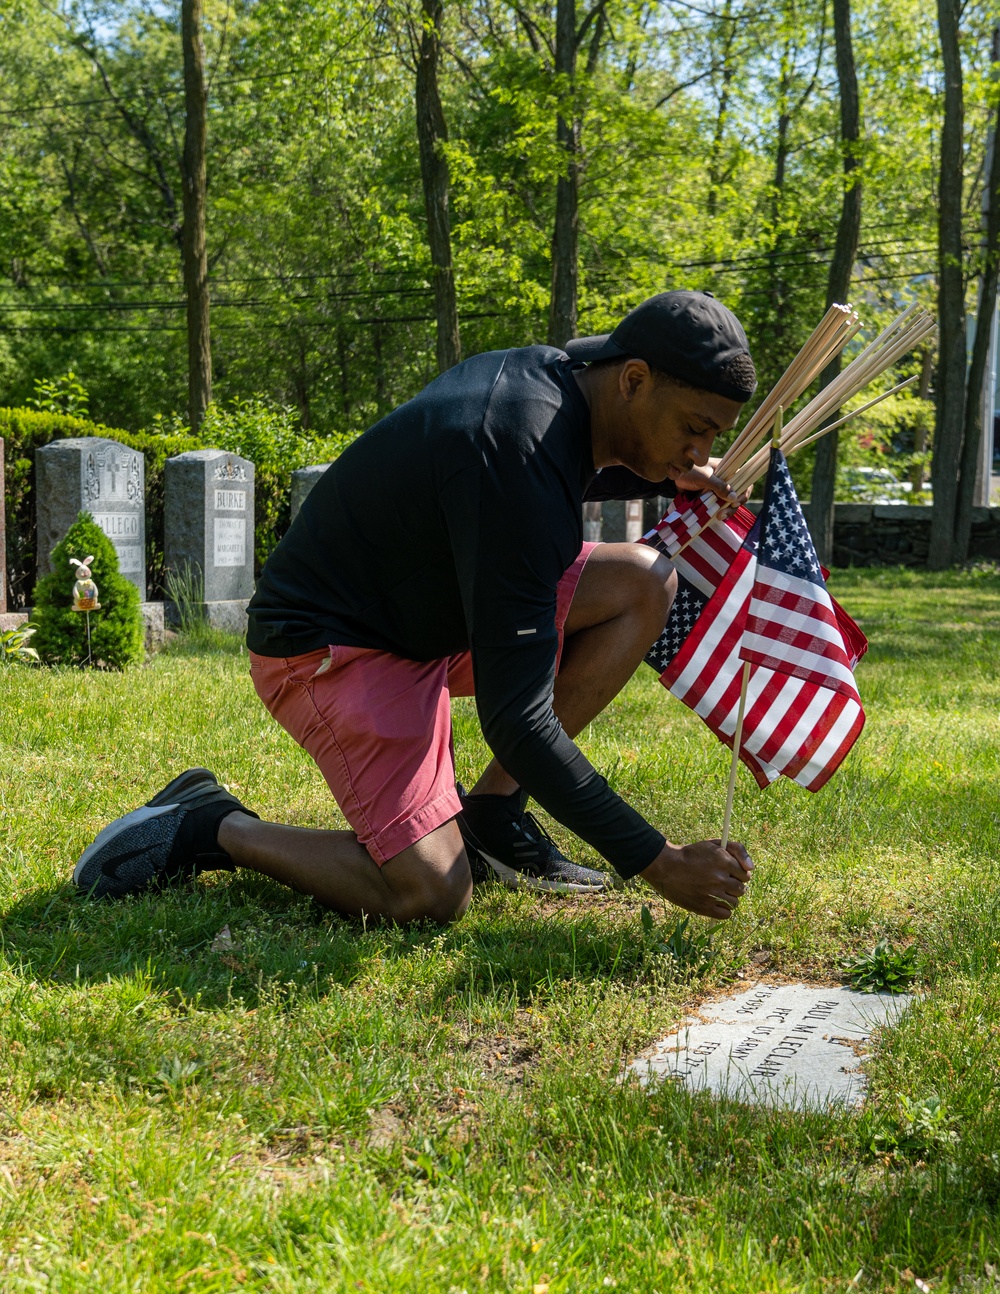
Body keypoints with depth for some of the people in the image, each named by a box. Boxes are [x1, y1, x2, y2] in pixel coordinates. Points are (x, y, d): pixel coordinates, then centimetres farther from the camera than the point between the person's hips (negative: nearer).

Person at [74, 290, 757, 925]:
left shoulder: (545, 370, -3)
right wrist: (659, 862, -28)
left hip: (430, 609, 10)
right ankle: (213, 829, 0)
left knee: (644, 580, -1)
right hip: (333, 648, -10)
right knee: (431, 896, -21)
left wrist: (666, 476, 7)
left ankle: (492, 813, 3)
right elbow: (516, 723, -32)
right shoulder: (515, 462, -32)